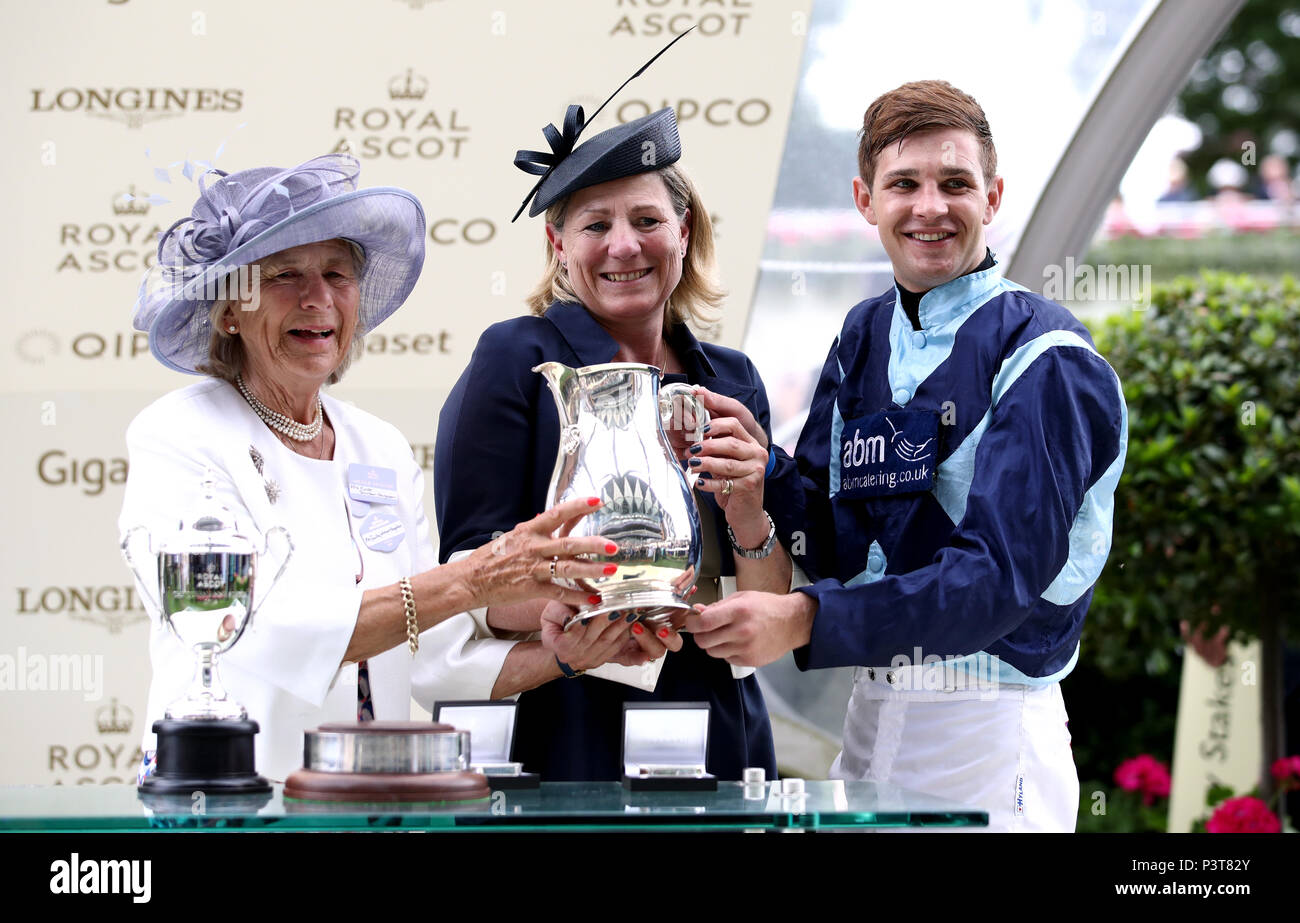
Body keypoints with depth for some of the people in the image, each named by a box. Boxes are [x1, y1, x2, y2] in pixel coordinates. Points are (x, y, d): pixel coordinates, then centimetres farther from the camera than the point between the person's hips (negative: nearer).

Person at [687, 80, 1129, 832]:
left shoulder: (1044, 360, -12)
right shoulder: (863, 340, 9)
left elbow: (1004, 573, -22)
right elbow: (822, 534, 5)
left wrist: (806, 621, -30)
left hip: (986, 734, -6)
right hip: (873, 713, 6)